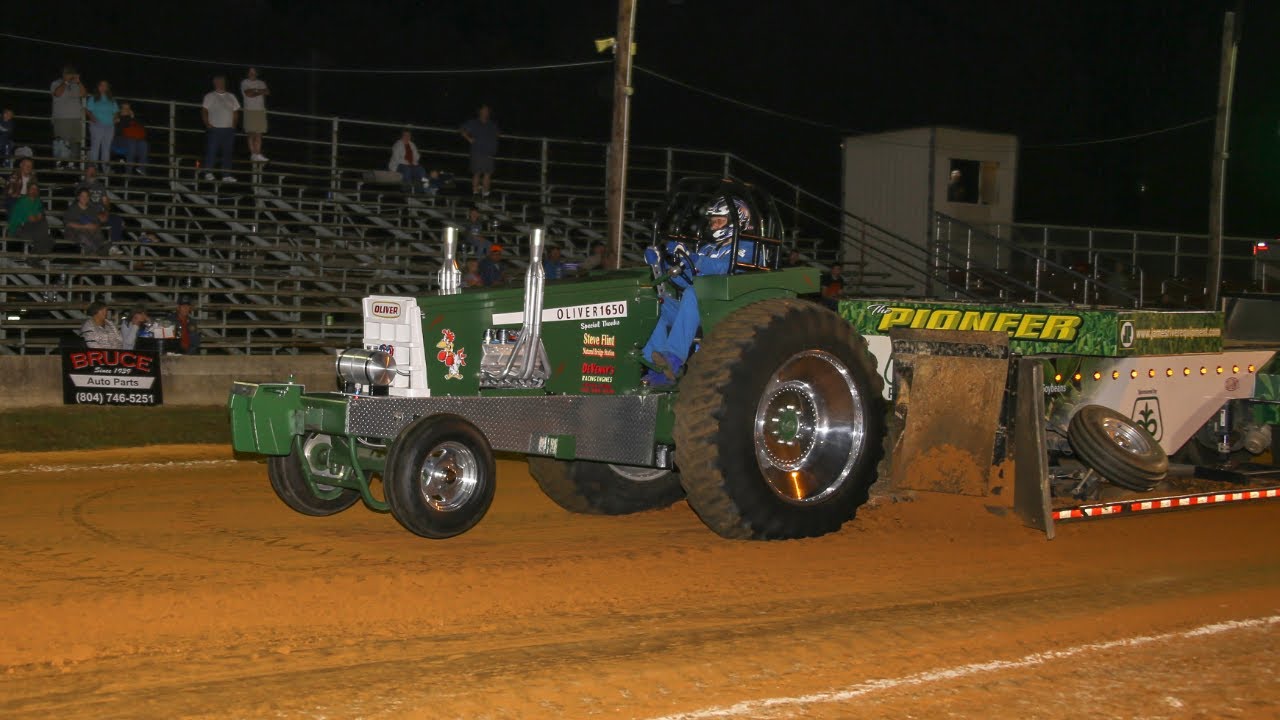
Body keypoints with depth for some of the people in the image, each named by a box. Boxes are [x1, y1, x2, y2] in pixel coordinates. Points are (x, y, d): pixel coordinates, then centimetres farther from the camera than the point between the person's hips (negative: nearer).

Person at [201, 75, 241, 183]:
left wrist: (233, 125, 4)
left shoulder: (231, 97, 15)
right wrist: (207, 124, -10)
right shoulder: (209, 96, 3)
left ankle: (227, 175, 4)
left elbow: (236, 112, 16)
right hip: (214, 129, -4)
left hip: (228, 129, 4)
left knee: (227, 153, 2)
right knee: (211, 151, -8)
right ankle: (208, 173, -5)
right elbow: (204, 111, -1)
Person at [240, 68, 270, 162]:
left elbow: (267, 92, -2)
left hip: (260, 111, 3)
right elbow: (248, 94, -10)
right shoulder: (244, 83, 5)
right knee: (251, 133, -5)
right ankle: (253, 154, -6)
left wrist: (255, 91, -9)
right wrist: (260, 92, -2)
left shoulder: (261, 83, 16)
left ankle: (257, 154, -8)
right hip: (249, 111, -3)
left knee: (259, 134, -4)